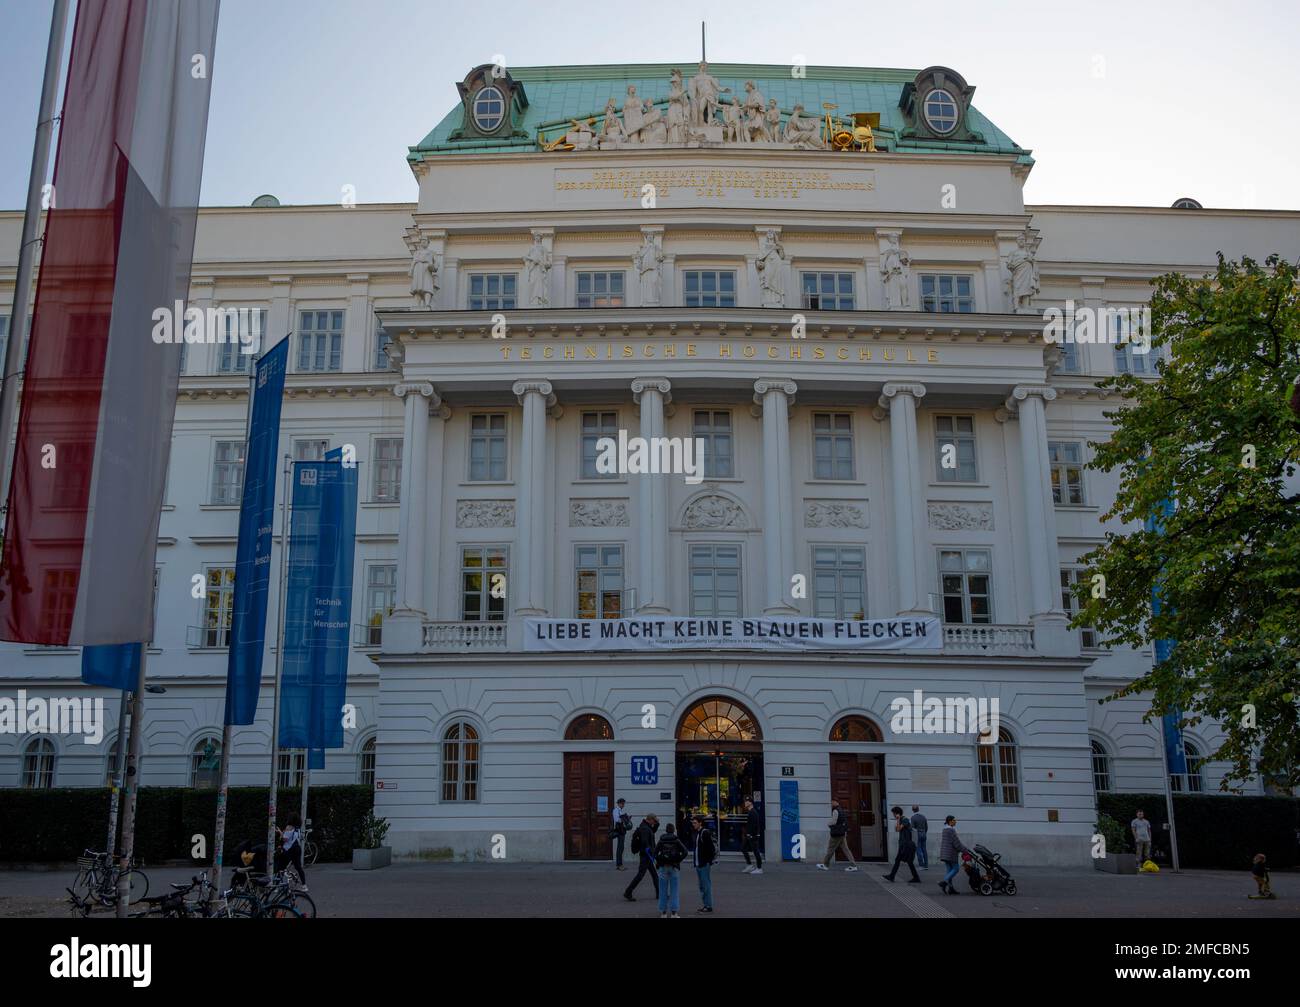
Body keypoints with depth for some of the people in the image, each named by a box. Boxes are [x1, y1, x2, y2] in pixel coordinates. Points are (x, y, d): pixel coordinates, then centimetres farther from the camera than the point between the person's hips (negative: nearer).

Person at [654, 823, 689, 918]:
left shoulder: (661, 841, 2)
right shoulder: (677, 840, -1)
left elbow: (655, 852, -7)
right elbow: (685, 851, -10)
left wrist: (659, 861, 3)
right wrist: (679, 860, -2)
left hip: (663, 867, 1)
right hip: (674, 867, -1)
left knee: (663, 890, 7)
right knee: (674, 890, 3)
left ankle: (663, 913, 9)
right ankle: (674, 913, -1)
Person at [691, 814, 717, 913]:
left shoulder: (706, 833, -13)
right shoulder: (696, 833, 14)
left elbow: (711, 847, -17)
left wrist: (710, 860, -17)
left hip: (705, 863, -9)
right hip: (698, 864, 9)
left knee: (706, 885, -5)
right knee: (702, 886, 13)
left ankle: (708, 906, 0)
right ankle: (704, 905, 19)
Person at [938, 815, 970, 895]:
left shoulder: (945, 829, 14)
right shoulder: (951, 830, -16)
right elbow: (957, 842, -18)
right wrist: (965, 851, -10)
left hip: (945, 854, 9)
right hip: (951, 853, -9)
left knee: (949, 869, 10)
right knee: (956, 868, -1)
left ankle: (950, 888, 9)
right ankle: (944, 882, -12)